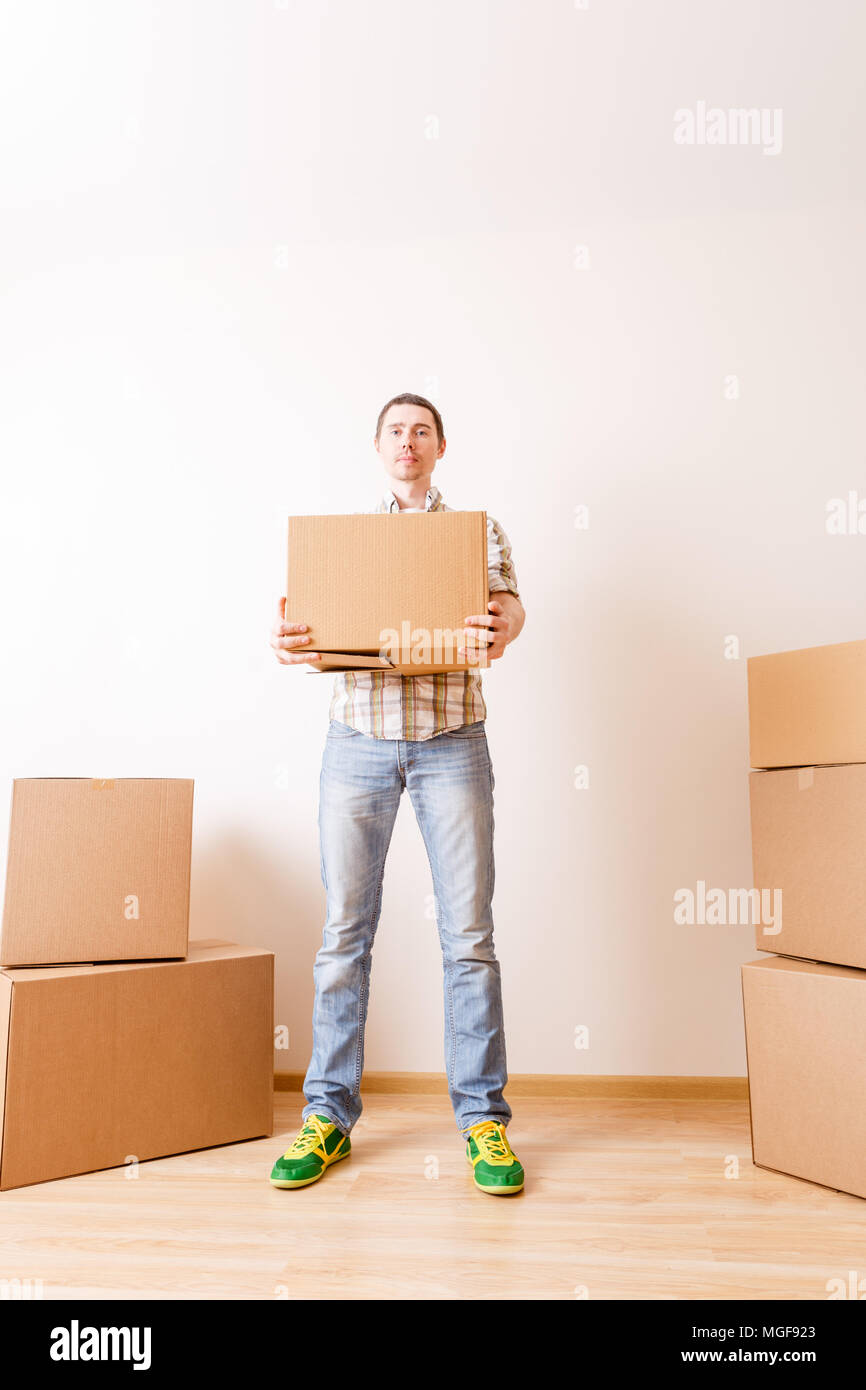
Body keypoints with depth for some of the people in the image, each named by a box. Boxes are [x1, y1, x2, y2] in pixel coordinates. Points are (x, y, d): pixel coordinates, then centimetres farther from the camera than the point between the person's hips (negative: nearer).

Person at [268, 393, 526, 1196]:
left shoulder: (478, 529, 12)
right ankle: (328, 1115, 15)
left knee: (468, 932, 0)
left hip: (451, 742, -1)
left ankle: (483, 1117, 11)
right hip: (357, 739, 1)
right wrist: (287, 639, -19)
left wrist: (502, 627, -28)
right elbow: (314, 615, 5)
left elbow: (509, 600, -3)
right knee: (344, 930, 3)